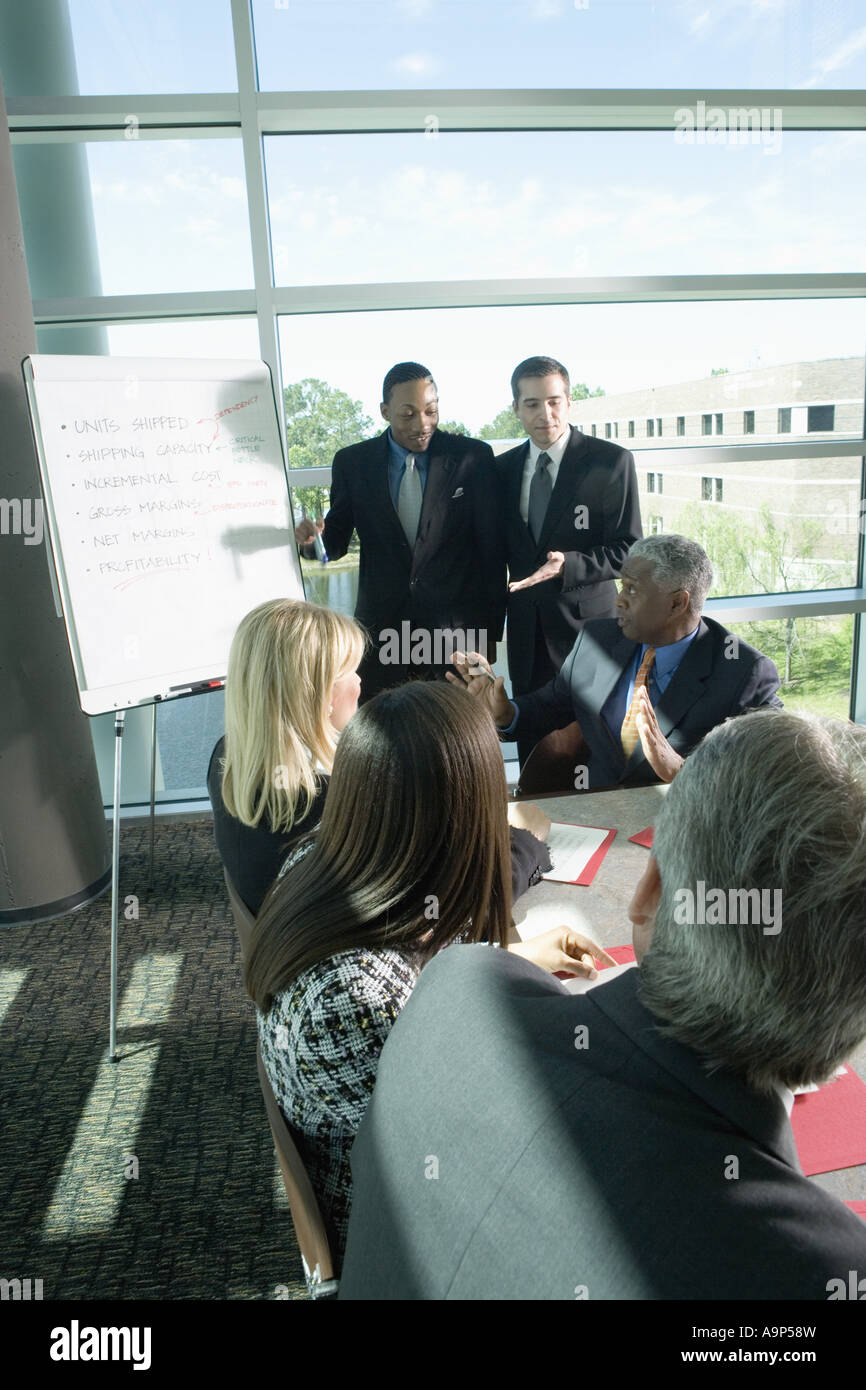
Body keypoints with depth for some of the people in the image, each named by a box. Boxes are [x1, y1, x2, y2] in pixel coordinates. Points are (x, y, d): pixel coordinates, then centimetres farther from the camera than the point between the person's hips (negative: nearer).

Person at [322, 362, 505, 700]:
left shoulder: (473, 457, 0)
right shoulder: (352, 462, 4)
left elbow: (491, 547, 1)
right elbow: (336, 543, 8)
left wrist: (490, 629, 1)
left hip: (456, 631, -1)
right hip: (381, 632, 1)